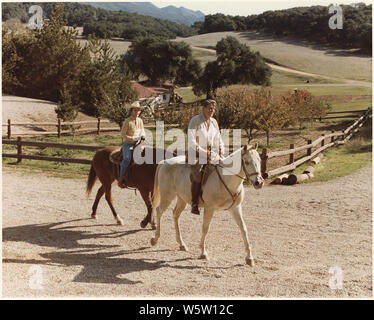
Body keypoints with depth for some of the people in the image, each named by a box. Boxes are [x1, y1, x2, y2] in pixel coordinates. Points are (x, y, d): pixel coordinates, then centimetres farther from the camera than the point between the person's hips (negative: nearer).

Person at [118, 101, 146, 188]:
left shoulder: (140, 121, 9)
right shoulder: (127, 121, -8)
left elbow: (142, 131, 20)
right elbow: (122, 134, -9)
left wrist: (142, 136, -3)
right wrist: (133, 139, -14)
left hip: (137, 144, 6)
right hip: (127, 144, -6)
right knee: (127, 158, -30)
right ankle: (121, 180, -25)